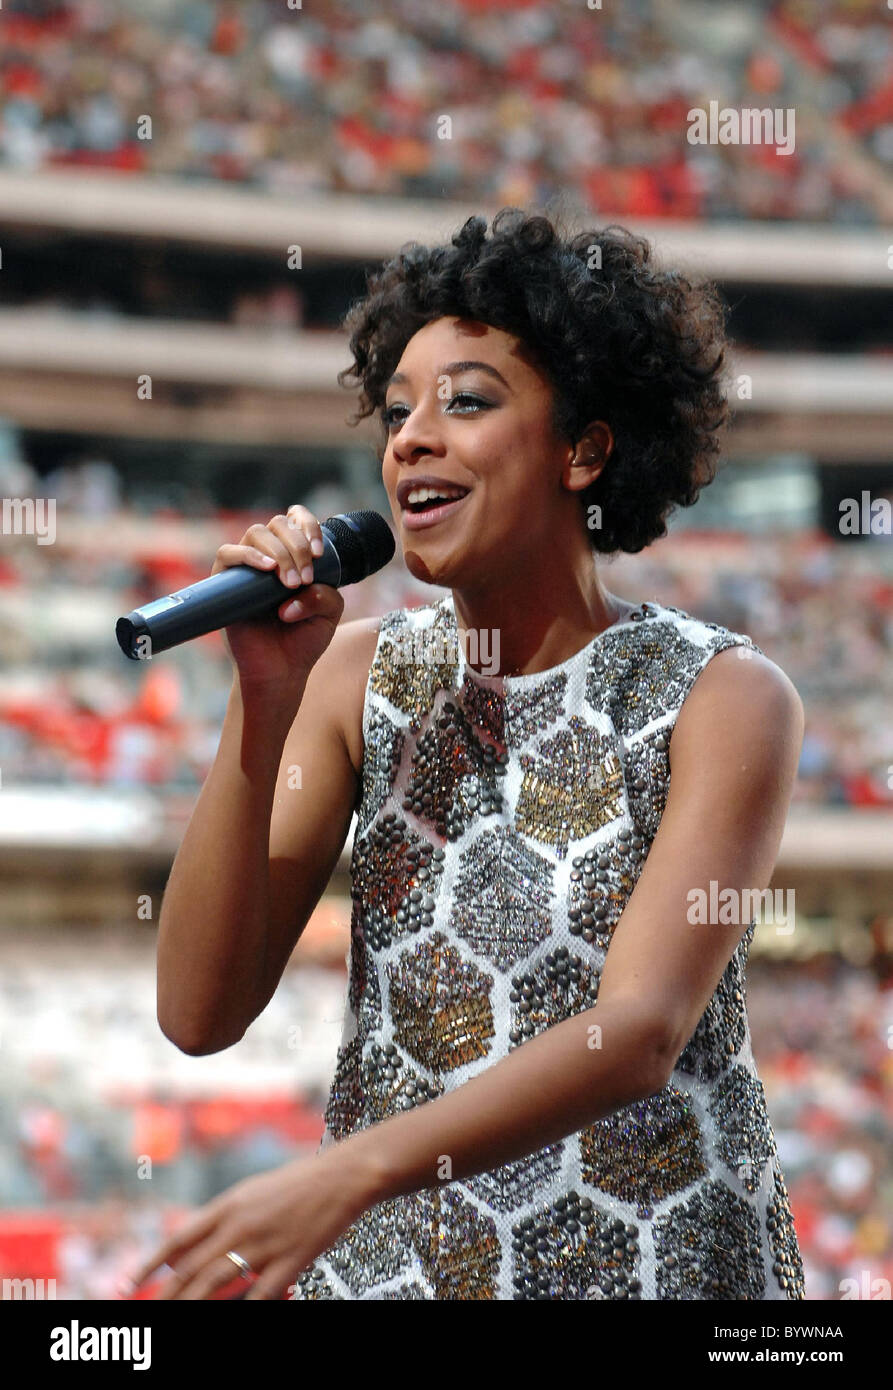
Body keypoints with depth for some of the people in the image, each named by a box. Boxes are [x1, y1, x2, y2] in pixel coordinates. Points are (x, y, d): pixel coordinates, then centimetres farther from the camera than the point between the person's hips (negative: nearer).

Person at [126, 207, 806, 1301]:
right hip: (382, 1256, 3)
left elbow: (640, 1035, -22)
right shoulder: (359, 676, -1)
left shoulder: (726, 699, -11)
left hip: (654, 1253, -3)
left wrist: (348, 1171, -33)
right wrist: (263, 704, -15)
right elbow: (200, 1013, -6)